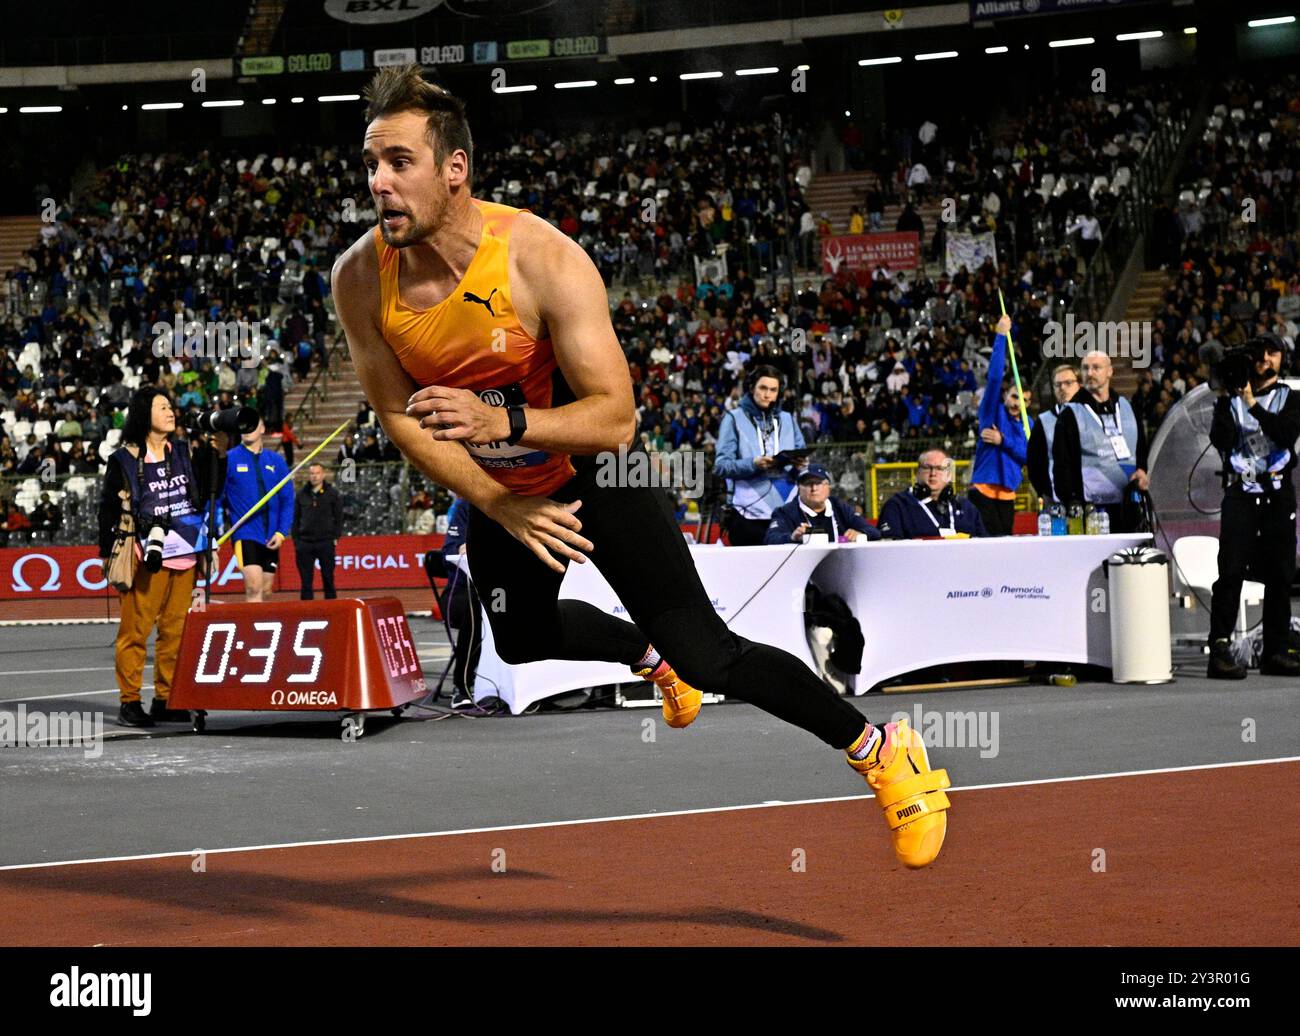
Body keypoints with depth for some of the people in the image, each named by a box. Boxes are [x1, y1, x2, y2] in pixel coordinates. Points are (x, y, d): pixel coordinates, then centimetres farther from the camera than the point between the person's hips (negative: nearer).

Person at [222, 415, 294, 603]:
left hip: (271, 538, 4)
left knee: (266, 592, 10)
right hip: (245, 534, -4)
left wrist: (281, 532, -5)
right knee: (254, 588, -17)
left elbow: (287, 500, 7)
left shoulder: (276, 461, 7)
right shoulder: (229, 459, -2)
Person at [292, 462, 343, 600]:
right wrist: (296, 540, 4)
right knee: (306, 580, 1)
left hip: (326, 542, -2)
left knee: (328, 578, 2)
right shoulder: (301, 494, 9)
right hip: (304, 542, 2)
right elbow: (296, 519, 12)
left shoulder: (332, 494, 4)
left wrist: (335, 538, -3)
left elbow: (339, 518, 5)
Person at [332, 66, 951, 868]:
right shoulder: (361, 278, -21)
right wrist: (503, 507, -18)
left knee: (708, 658, -12)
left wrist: (506, 423, -49)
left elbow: (615, 417, -32)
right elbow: (400, 417, -10)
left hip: (591, 466, -6)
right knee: (522, 641, 27)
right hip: (495, 485, 6)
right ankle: (653, 657, 58)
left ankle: (884, 754, 5)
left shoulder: (543, 259, -33)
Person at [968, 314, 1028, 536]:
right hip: (984, 491, -6)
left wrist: (1003, 441, -12)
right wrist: (1001, 336, -14)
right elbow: (994, 376, -13)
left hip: (1007, 494, 6)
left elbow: (1027, 455, 1)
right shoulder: (994, 412, -1)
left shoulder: (1027, 424, 13)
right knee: (992, 542, -11)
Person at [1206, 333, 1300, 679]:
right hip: (1241, 492, -2)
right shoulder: (1231, 399, 9)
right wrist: (1224, 400, -14)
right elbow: (1221, 441, -5)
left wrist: (1253, 406, -17)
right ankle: (1220, 650, -16)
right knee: (1231, 571, -12)